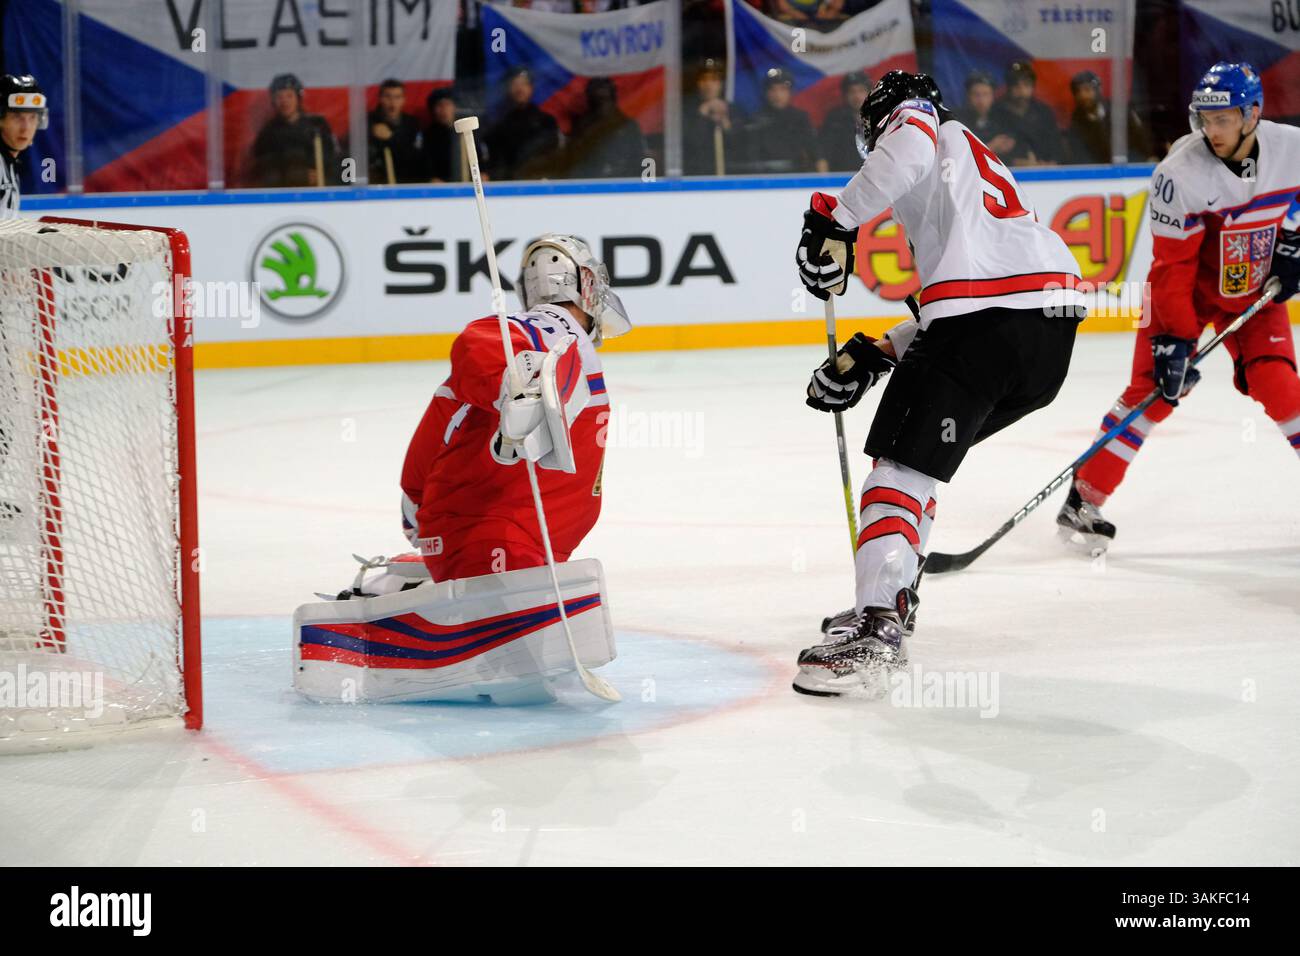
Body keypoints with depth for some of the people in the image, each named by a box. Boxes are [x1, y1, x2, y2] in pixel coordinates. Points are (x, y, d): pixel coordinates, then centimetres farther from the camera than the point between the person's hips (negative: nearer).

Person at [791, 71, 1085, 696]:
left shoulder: (915, 121, 16)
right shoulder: (979, 163, 39)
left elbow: (908, 153, -14)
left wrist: (835, 220, -12)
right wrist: (874, 356, 25)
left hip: (987, 317, -8)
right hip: (1052, 329, 8)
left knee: (901, 464, -9)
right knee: (919, 450, 24)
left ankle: (872, 637, -21)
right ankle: (890, 602, 24)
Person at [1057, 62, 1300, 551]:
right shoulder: (1181, 172, -28)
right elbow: (1172, 264, -24)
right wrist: (1174, 339, -27)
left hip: (1257, 286, 2)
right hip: (1188, 286, -2)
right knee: (1153, 390, -11)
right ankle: (1084, 500, -5)